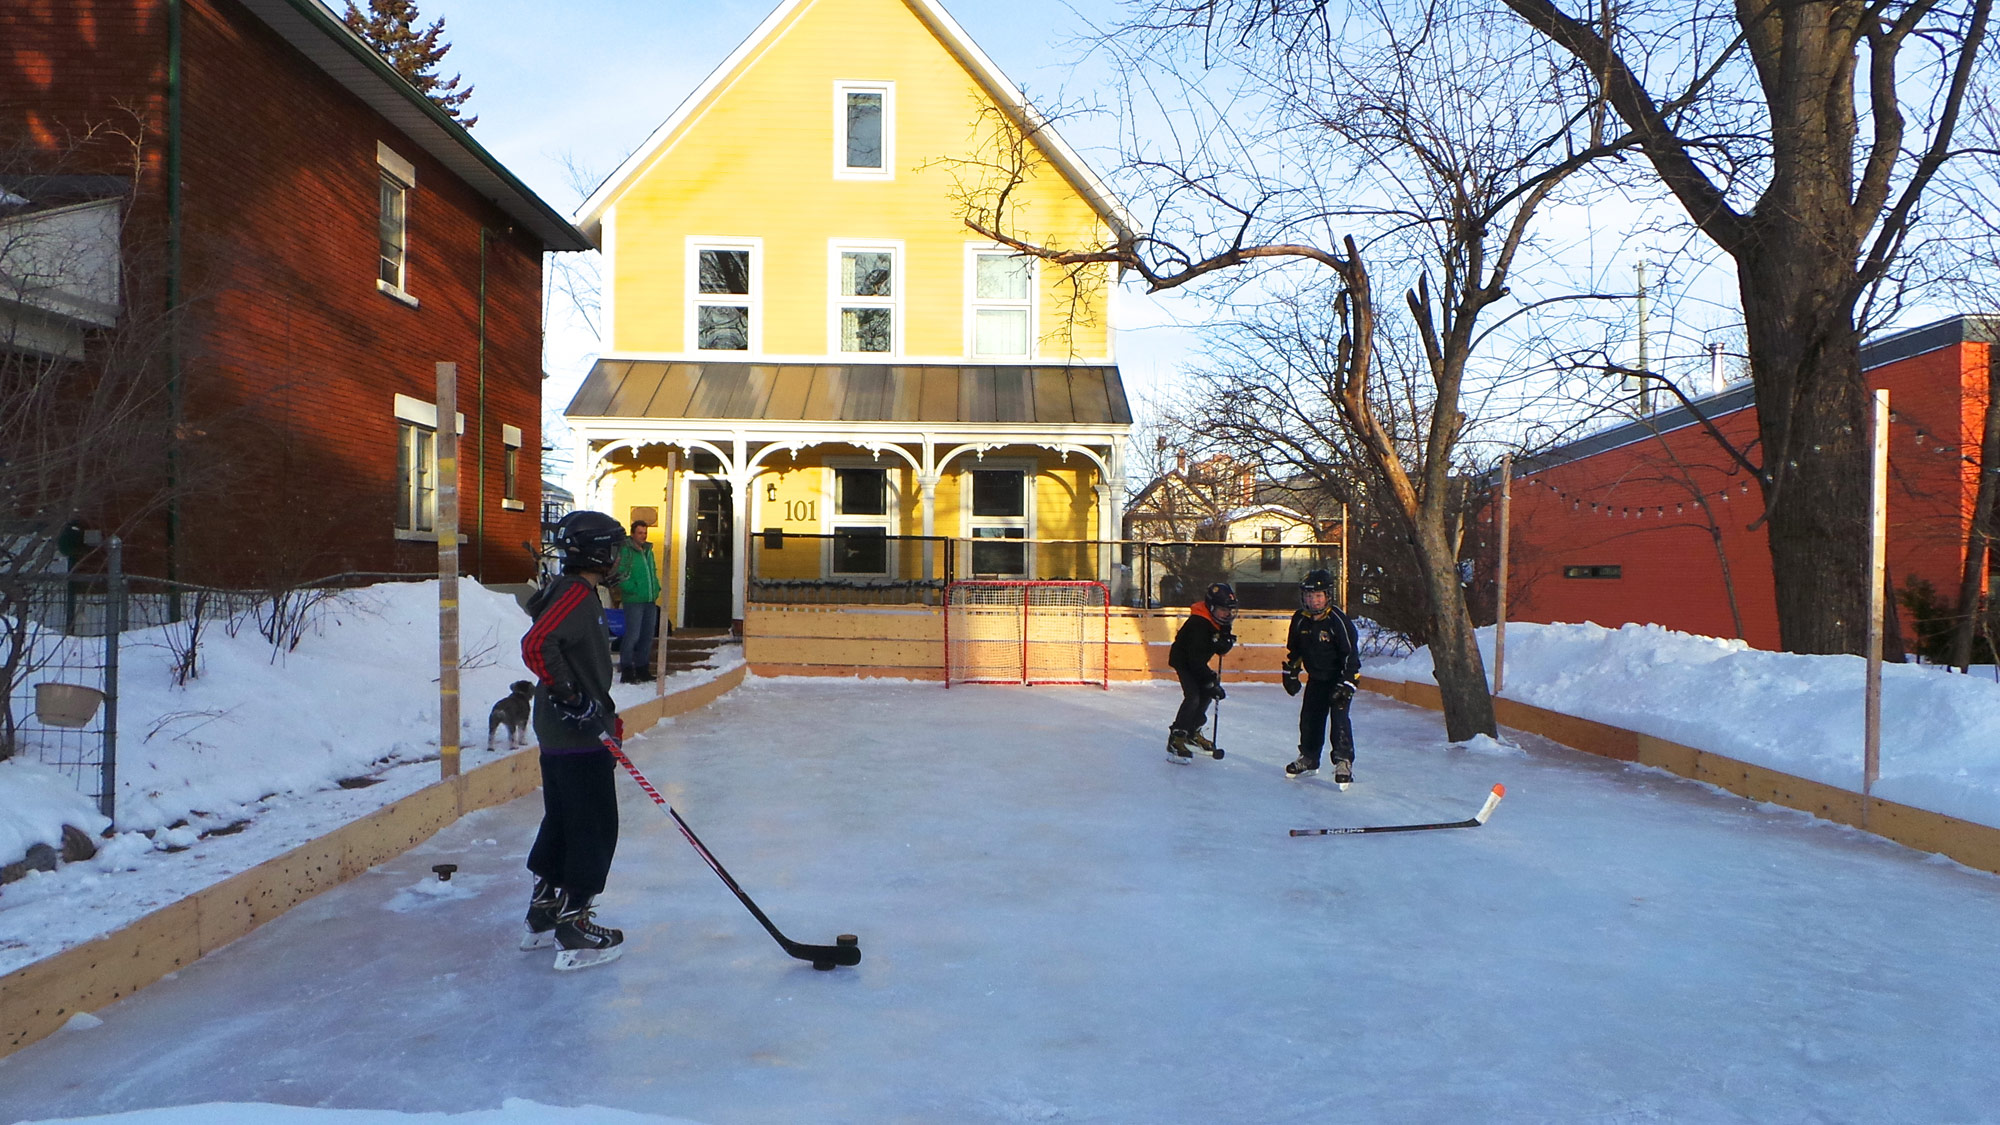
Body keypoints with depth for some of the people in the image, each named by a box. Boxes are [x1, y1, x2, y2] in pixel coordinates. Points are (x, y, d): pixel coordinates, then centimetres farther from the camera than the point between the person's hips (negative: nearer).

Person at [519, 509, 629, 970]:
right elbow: (536, 646, -30)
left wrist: (608, 717, 24)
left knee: (563, 822, 18)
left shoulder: (583, 596, 17)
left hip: (570, 735, 11)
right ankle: (573, 931, 1)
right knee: (594, 829, -4)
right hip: (576, 740, -11)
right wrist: (569, 698, -26)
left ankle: (543, 916, 29)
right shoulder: (575, 594, -16)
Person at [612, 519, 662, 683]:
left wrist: (656, 589, 12)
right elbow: (619, 575, -14)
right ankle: (626, 671, -1)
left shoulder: (648, 551, 16)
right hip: (634, 601, -8)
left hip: (651, 601, 8)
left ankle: (642, 669, 20)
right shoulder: (625, 551, -8)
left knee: (647, 635, 11)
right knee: (632, 635, -8)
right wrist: (633, 589, -17)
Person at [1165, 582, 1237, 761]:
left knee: (1207, 694, 11)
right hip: (1183, 660, -9)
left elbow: (1221, 650, 1)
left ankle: (1192, 732, 25)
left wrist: (1226, 642, -22)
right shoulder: (1199, 624, -32)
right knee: (1193, 696, -21)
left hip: (1196, 661, 9)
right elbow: (1196, 659, -33)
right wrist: (1210, 681, -32)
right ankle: (1176, 739, -20)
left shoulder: (1220, 622, -5)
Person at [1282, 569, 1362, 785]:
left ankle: (1344, 762, -10)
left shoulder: (1338, 621, -22)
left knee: (1339, 717, -16)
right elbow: (1293, 649, 12)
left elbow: (1351, 654, -20)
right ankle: (1308, 758, 28)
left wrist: (1347, 684, -23)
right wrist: (1290, 672, 12)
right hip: (1316, 678, 6)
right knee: (1309, 717, 11)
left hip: (1338, 677, -6)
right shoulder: (1300, 619, -4)